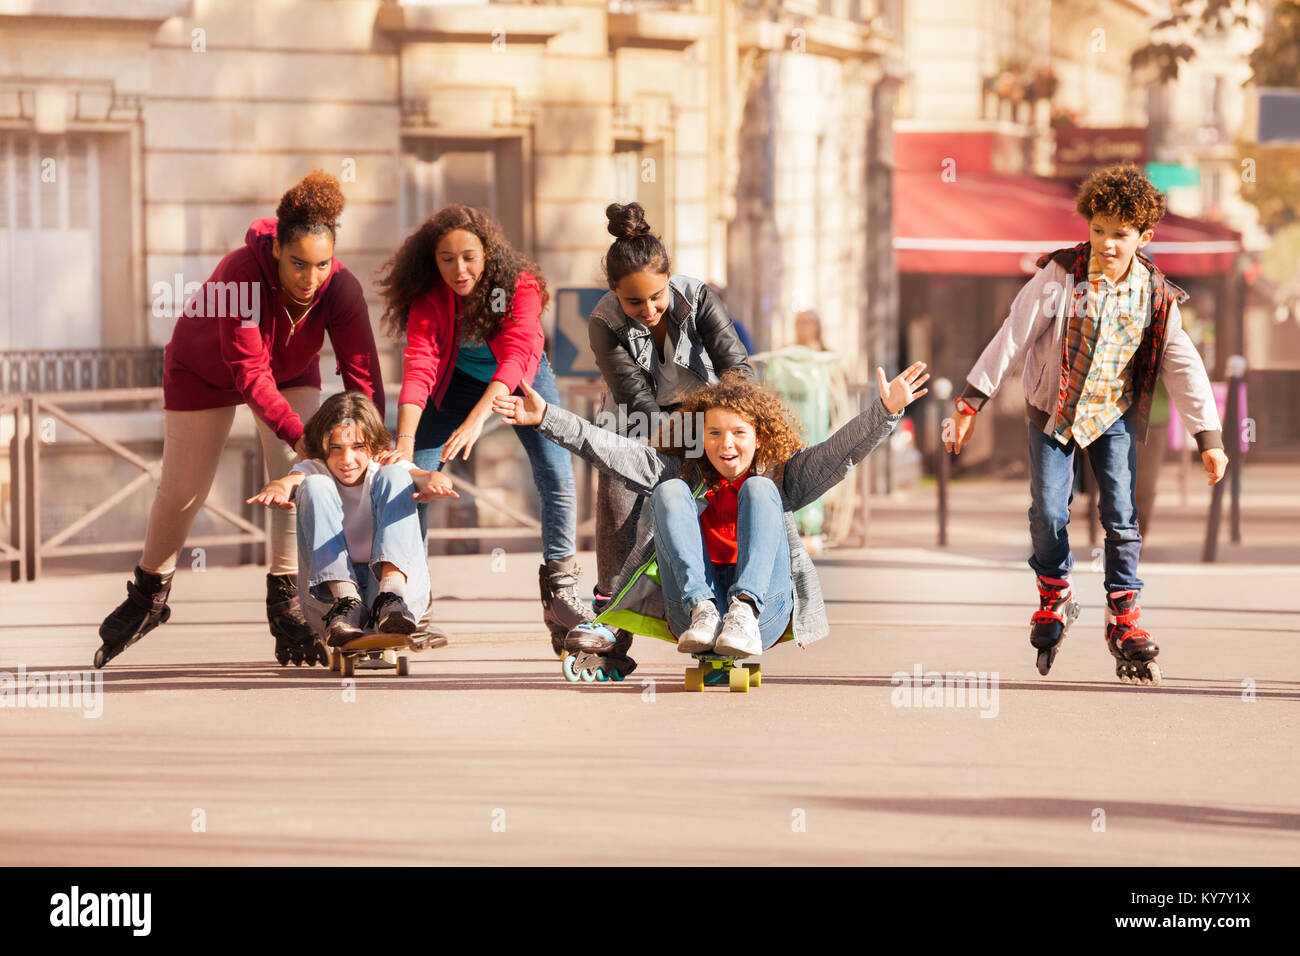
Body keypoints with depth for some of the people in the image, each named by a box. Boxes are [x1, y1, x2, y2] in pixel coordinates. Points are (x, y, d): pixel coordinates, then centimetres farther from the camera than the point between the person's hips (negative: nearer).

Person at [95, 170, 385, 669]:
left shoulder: (341, 288, -32)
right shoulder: (242, 274, -42)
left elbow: (363, 373, -33)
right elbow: (250, 373, -43)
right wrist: (297, 434, -53)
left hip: (291, 371, 2)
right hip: (204, 371, -2)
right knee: (182, 490, 6)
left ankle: (286, 601, -10)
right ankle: (149, 594, 31)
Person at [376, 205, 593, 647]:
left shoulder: (520, 285, -33)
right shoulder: (428, 297, -26)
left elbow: (515, 357, -45)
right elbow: (418, 367, -34)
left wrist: (476, 420, -59)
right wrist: (404, 441, -48)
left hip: (521, 380, -2)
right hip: (458, 381, 2)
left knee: (558, 478, -16)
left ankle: (560, 594, -7)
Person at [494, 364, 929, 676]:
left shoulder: (779, 475, 18)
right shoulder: (684, 473, 21)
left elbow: (841, 452, 5)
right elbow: (612, 451, 14)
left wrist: (886, 411, -12)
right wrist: (546, 418, 5)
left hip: (766, 612, -1)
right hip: (690, 608, 1)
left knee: (758, 489, -15)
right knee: (669, 492, -11)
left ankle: (744, 614, -38)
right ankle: (702, 612, -33)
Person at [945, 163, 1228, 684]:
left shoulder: (1156, 295, -9)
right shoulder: (1060, 275, -16)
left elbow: (1184, 366, -2)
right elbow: (1012, 338, -13)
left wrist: (1209, 437, -3)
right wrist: (970, 402, -13)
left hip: (1114, 416, 1)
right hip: (1053, 409, -1)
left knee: (1122, 517, -8)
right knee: (1049, 511, -9)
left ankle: (1124, 619, 2)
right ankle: (1054, 598, 17)